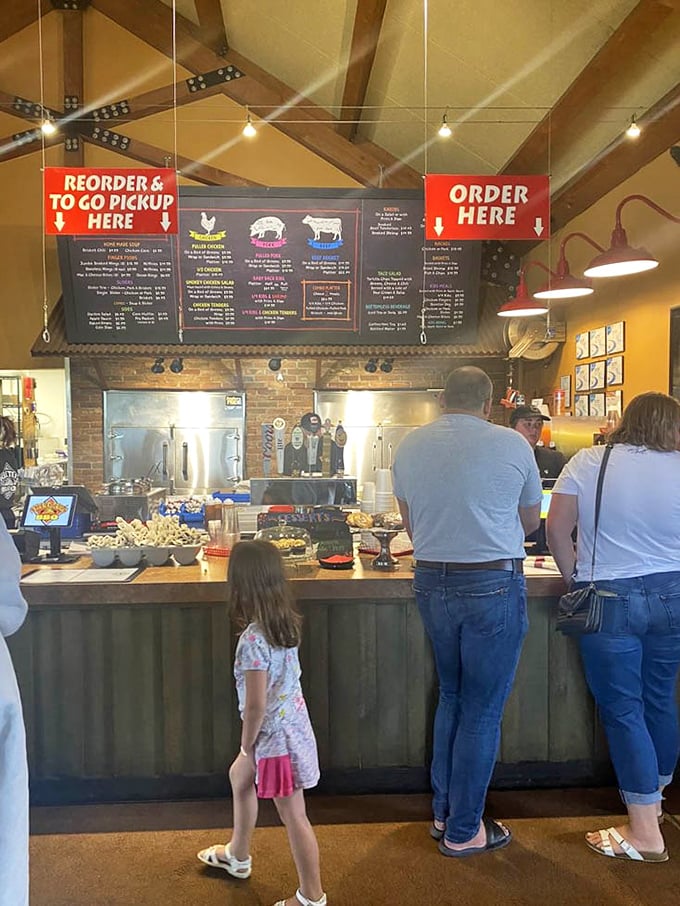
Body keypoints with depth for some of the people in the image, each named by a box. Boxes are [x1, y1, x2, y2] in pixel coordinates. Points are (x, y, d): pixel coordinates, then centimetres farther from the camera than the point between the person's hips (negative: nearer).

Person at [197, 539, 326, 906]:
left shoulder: (253, 639, -28)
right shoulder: (285, 622, -4)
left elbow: (255, 705, -25)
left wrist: (246, 744, -7)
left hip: (275, 733, -9)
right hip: (291, 721, 9)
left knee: (293, 814, 8)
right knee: (239, 777, 29)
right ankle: (237, 854, 50)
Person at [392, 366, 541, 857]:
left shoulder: (410, 445, 0)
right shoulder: (511, 444, -10)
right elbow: (531, 520, 6)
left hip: (432, 582, 5)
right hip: (494, 586, -4)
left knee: (451, 699, 22)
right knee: (483, 711, 10)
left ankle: (444, 812, 35)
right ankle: (463, 831, 25)